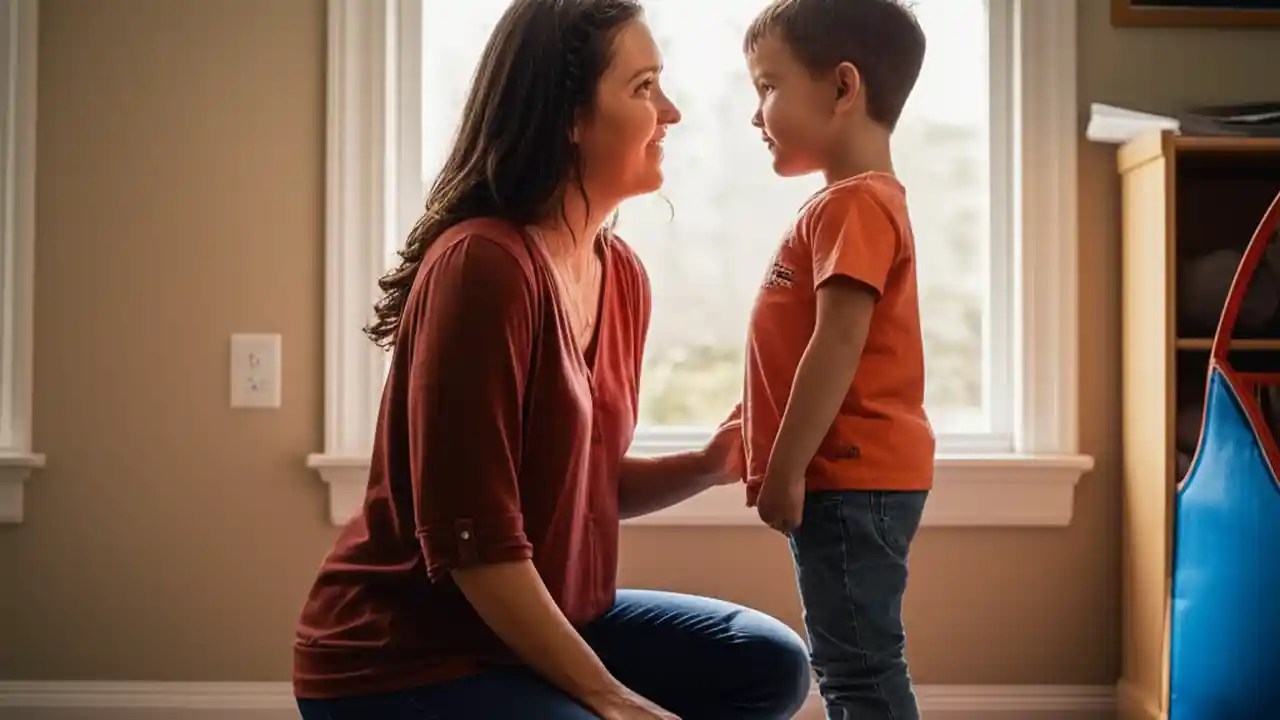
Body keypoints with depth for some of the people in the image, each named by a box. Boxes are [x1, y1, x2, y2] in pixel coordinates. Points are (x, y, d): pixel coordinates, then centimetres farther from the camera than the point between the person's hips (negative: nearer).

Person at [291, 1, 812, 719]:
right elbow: (472, 540, -24)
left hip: (540, 624, 9)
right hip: (405, 661, -8)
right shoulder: (482, 263, -24)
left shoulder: (621, 272, 3)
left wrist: (707, 464, -6)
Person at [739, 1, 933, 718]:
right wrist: (785, 464, 22)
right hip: (854, 476, 11)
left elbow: (838, 345, -23)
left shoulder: (854, 205, -16)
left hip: (849, 478, -11)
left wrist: (786, 470, -20)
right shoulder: (860, 202, 17)